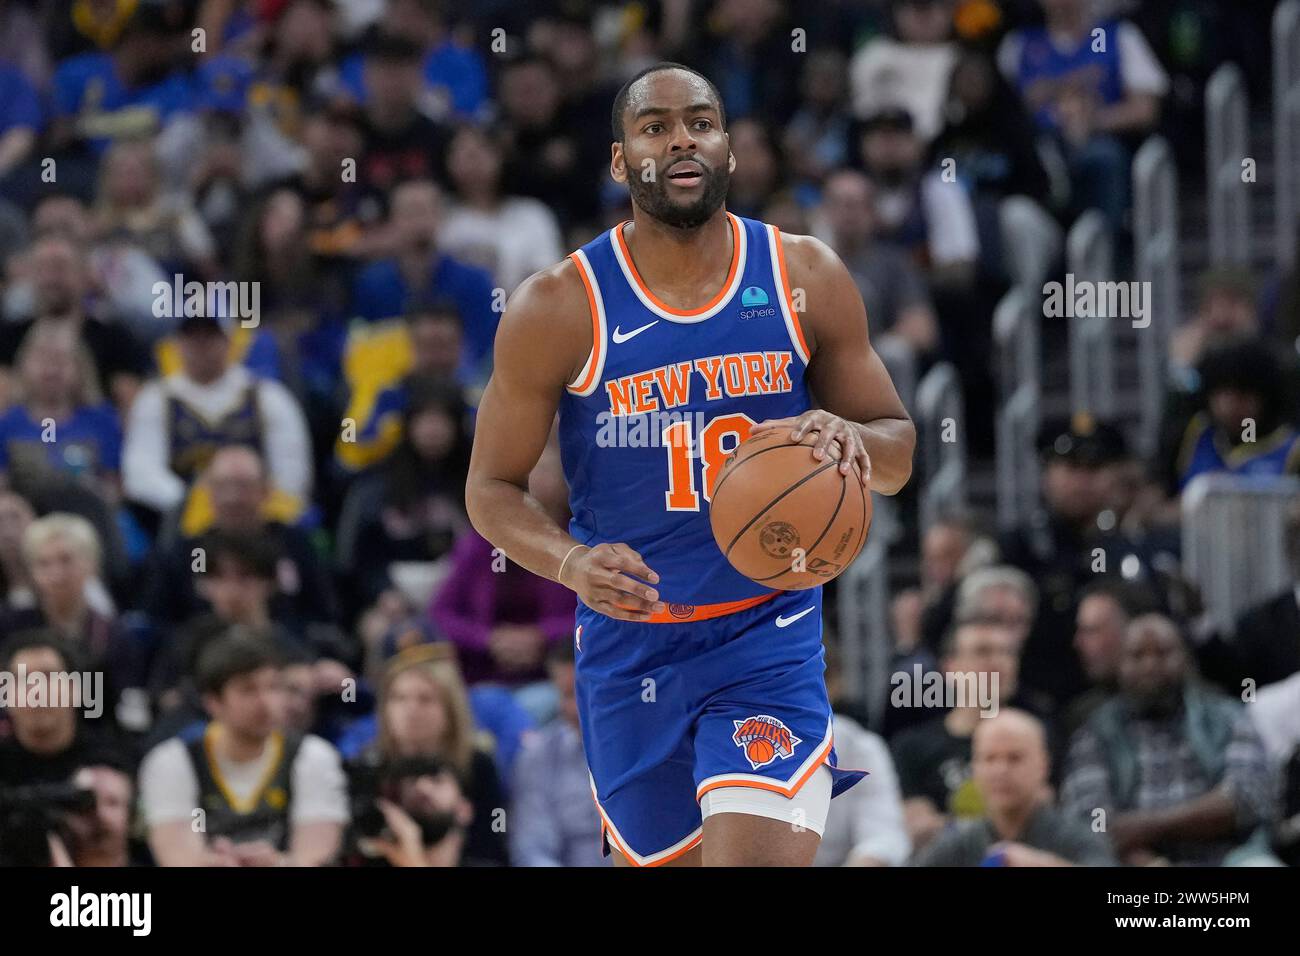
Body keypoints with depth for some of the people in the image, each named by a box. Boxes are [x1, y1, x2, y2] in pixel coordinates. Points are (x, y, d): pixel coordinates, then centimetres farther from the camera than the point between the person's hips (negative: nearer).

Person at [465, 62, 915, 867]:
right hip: (629, 642, 1)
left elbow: (898, 447, 6)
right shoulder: (559, 309, -8)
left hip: (769, 635, -1)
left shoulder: (807, 279, -3)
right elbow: (493, 488, -1)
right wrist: (571, 562, -21)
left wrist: (852, 440, -19)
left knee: (761, 857, -21)